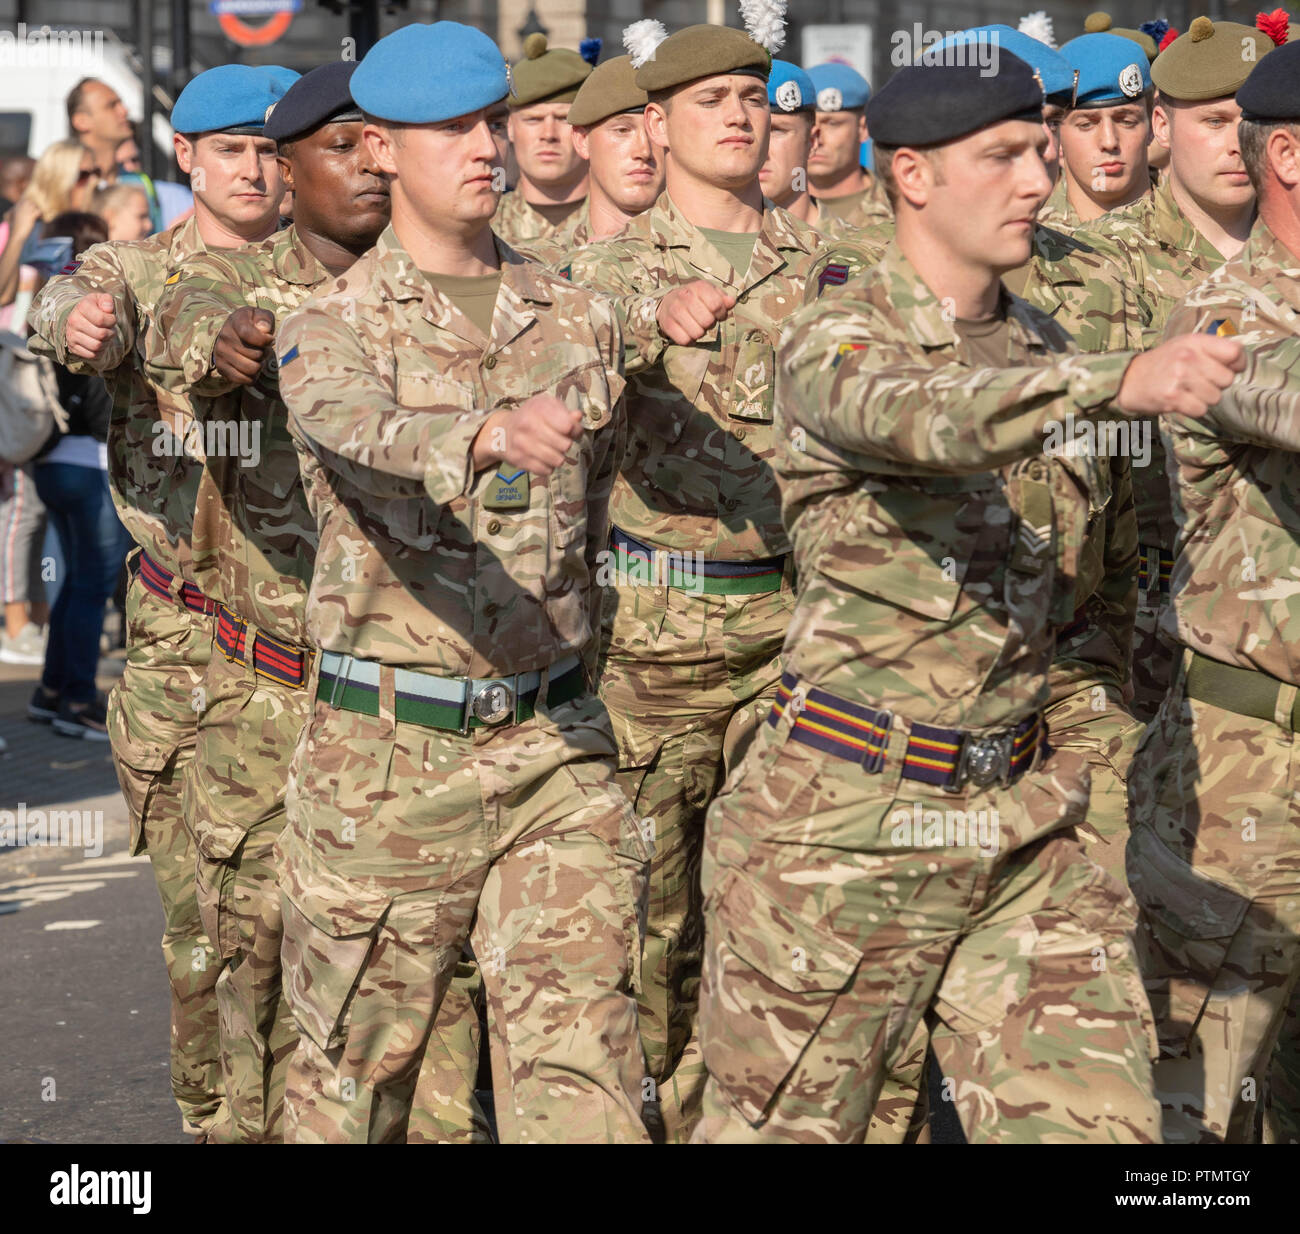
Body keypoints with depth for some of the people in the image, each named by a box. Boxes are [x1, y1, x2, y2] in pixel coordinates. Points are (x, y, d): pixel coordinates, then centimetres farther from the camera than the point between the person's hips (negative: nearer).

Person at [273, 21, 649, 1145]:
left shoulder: (580, 324, 9)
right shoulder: (331, 329, -3)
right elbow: (363, 431, -27)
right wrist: (493, 432, -49)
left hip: (556, 749, 2)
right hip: (386, 757, -2)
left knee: (582, 1072, -7)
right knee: (356, 1079, 11)